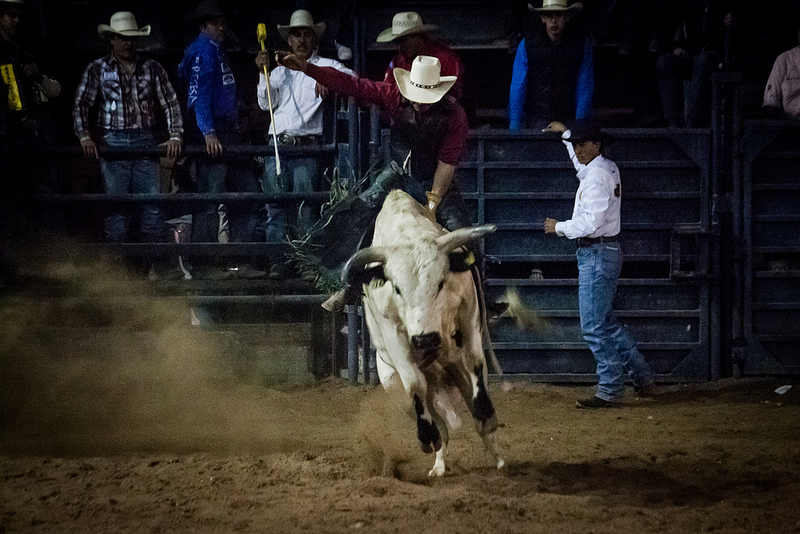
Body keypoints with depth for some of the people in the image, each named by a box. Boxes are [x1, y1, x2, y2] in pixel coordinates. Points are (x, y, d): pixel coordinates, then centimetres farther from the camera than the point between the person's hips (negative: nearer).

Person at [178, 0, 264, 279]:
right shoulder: (203, 51, -8)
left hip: (229, 131, 10)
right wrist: (209, 133, -24)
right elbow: (201, 93, -17)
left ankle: (241, 261, 11)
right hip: (212, 134, -10)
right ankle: (204, 265, -6)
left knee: (248, 193, 8)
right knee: (209, 198, -8)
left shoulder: (217, 50, 22)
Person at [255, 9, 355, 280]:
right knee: (275, 205, -3)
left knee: (306, 206, -9)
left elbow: (352, 78, -2)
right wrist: (263, 73, 1)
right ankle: (277, 261, -2)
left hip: (307, 146, -3)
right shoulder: (280, 71, 23)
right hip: (277, 144, 3)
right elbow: (266, 103, 13)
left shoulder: (324, 66, 13)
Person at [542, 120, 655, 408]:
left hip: (597, 253, -11)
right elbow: (581, 162, 39)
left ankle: (609, 391, -6)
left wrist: (559, 227, -11)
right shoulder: (607, 168, 13)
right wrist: (565, 132, 43)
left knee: (594, 326, -8)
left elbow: (591, 222, -25)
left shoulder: (597, 176, -17)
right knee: (606, 322, 16)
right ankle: (642, 376, 19)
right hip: (605, 252, 11)